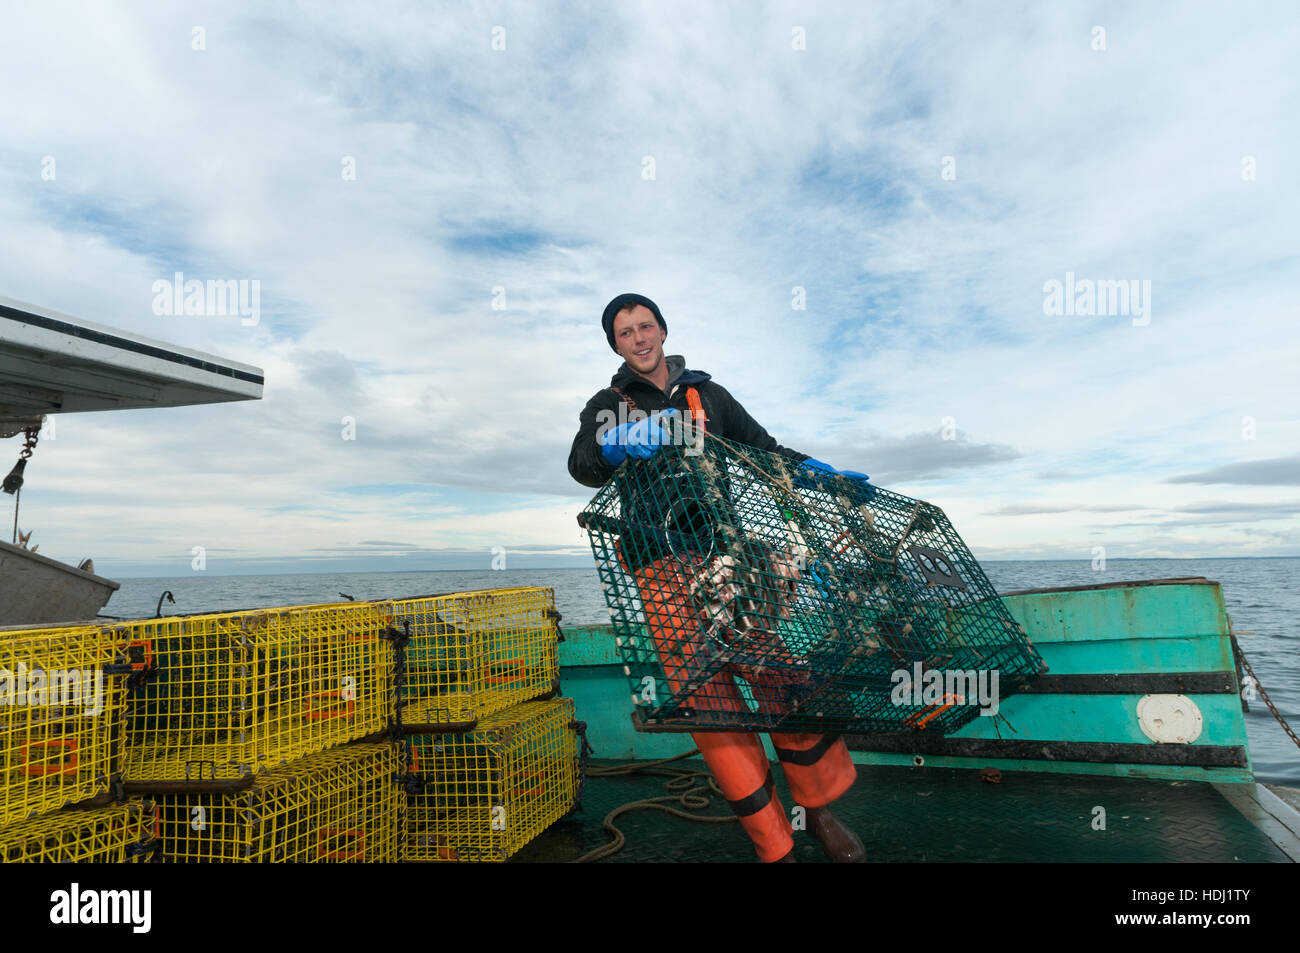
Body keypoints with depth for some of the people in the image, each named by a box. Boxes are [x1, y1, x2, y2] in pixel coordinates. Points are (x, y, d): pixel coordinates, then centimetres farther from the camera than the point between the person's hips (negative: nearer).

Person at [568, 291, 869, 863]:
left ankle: (818, 809, 13)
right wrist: (620, 442, -26)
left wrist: (818, 471, 6)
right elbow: (583, 466, -4)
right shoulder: (607, 406, 14)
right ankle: (774, 846, 4)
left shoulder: (707, 395, 21)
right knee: (708, 701, -7)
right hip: (663, 569, -1)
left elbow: (763, 449, 23)